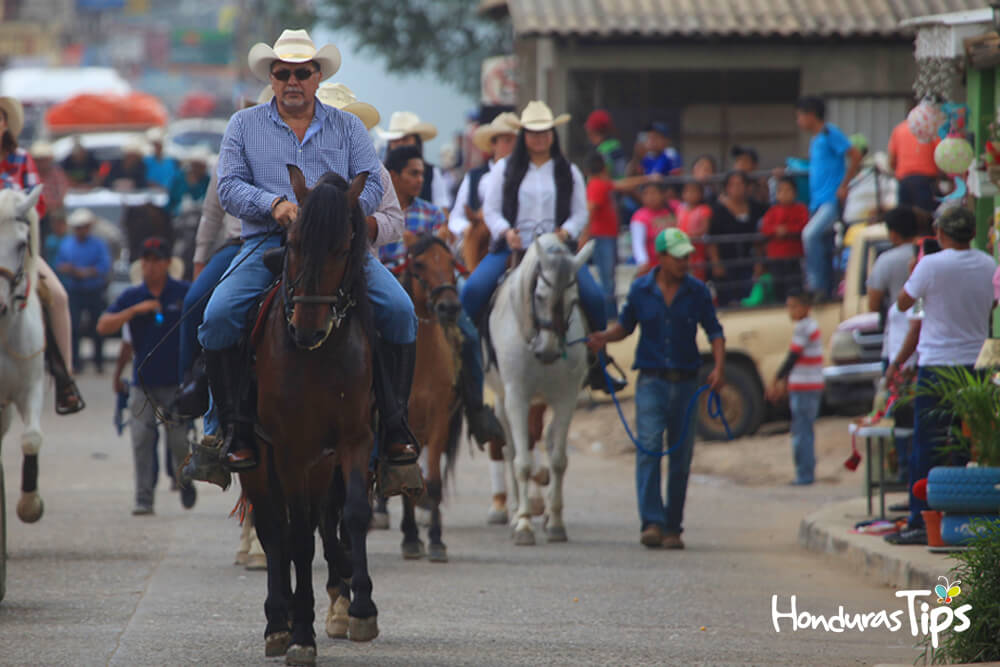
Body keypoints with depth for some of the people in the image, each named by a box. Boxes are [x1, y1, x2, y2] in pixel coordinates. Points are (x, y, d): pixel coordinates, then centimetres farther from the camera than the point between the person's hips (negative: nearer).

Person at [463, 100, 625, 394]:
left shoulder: (568, 172, 15)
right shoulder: (506, 168, 12)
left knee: (593, 296, -19)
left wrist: (567, 231, -11)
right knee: (473, 289, -25)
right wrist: (505, 231, -12)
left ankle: (597, 363, -3)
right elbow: (491, 209, 8)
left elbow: (580, 213, 11)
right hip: (512, 247, 0)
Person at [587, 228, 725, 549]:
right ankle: (651, 522, -20)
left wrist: (719, 367, -11)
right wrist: (604, 337, -7)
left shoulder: (697, 291, 1)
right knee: (648, 447, -15)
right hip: (651, 380, -1)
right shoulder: (640, 290, 1)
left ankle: (672, 527, 11)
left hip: (685, 381, 1)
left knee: (681, 456, 4)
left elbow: (714, 331, 3)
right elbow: (625, 325, 13)